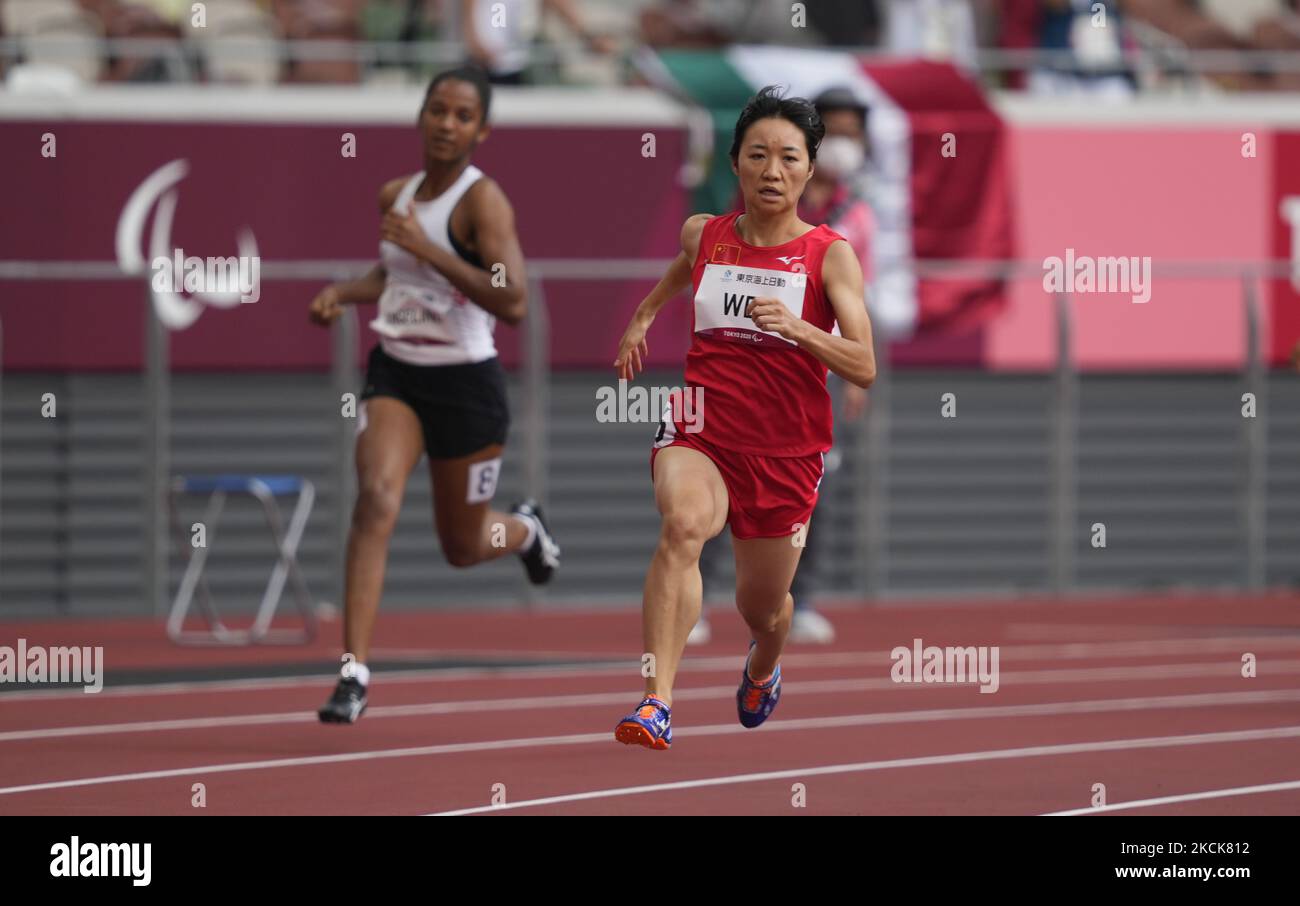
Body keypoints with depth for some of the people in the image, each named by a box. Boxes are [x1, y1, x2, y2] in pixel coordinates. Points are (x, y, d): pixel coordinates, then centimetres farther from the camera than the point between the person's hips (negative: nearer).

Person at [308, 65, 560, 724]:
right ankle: (355, 671, -25)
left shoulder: (482, 201, -16)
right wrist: (343, 293, 5)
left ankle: (525, 530, 50)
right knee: (376, 499, -22)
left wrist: (430, 250, -31)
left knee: (462, 546, 12)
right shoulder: (395, 195, 4)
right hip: (394, 374, 4)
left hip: (465, 383, -4)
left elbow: (512, 303, -28)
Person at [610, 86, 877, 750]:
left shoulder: (829, 255, -7)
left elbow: (863, 369, -15)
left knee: (763, 609, 14)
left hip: (788, 451, 0)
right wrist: (642, 317, 23)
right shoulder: (703, 234, 2)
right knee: (684, 523, -34)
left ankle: (763, 667, 55)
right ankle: (657, 702, -42)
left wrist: (795, 327, -28)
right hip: (701, 432, 0)